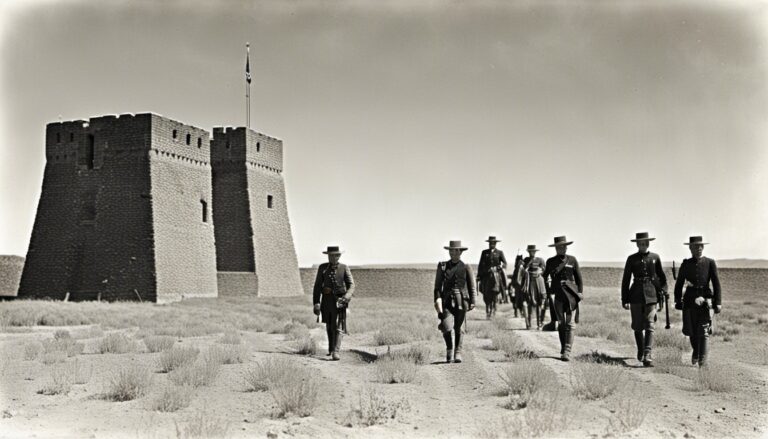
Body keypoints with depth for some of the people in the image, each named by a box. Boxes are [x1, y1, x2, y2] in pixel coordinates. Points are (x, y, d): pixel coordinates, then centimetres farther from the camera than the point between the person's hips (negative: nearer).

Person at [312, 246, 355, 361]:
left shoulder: (344, 268, -1)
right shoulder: (322, 268, 4)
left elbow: (351, 285, -7)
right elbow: (317, 286, 2)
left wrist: (346, 298, -24)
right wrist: (316, 303, -6)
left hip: (339, 301, -3)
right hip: (326, 300, 3)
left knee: (338, 327, -13)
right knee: (329, 326, 17)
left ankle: (335, 352, -19)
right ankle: (331, 349, 34)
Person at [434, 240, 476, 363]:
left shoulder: (466, 267, 5)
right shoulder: (442, 266, 8)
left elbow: (472, 286, 6)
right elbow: (438, 285, 7)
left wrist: (472, 302, -2)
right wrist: (437, 299, -6)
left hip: (461, 301, 0)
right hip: (447, 301, 0)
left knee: (458, 328, 4)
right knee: (447, 327, -13)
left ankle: (457, 353, 17)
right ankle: (449, 349, 11)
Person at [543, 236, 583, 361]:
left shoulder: (572, 260, 8)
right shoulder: (550, 261, 8)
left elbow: (578, 277, 10)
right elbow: (546, 278, 7)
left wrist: (580, 292, 2)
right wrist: (549, 293, -3)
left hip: (571, 293, -1)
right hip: (557, 295, 1)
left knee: (570, 324, -9)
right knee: (561, 323, 7)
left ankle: (567, 351, -13)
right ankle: (563, 347, 21)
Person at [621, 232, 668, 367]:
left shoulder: (655, 258, 6)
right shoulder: (632, 259, 6)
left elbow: (662, 278, 12)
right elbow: (625, 280, 8)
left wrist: (663, 295, 6)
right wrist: (624, 299, 4)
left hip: (651, 295, -1)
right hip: (636, 295, 1)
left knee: (650, 325, -13)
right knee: (637, 326, 9)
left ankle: (647, 355, -20)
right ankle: (640, 351, 31)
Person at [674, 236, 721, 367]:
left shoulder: (710, 263, 3)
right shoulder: (686, 264, 9)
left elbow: (716, 284, 1)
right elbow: (679, 284, 12)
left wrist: (718, 303, -5)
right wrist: (678, 301, 6)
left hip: (705, 300, -2)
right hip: (690, 300, 2)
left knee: (704, 332, -8)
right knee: (691, 331, 8)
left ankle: (702, 362, -7)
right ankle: (696, 351, 36)